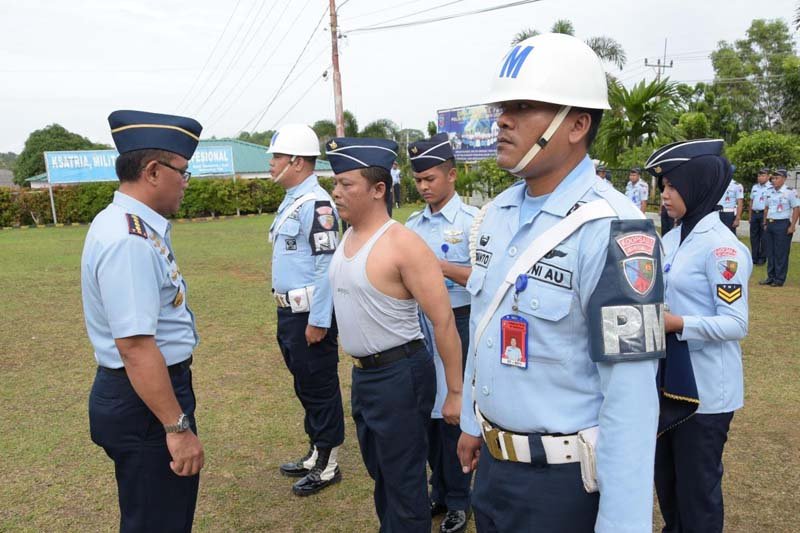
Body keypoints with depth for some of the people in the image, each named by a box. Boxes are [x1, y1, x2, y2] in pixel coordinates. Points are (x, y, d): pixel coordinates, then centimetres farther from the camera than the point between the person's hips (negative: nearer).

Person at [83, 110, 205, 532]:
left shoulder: (133, 226, 5)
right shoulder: (129, 240, -27)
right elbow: (135, 346, -30)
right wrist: (177, 427, -27)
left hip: (145, 393, 10)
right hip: (142, 402, -10)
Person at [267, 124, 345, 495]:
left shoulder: (316, 203, -17)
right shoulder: (291, 201, 14)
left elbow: (327, 265, -22)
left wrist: (318, 321, -21)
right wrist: (287, 315, 18)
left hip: (310, 315, -10)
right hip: (289, 312, 10)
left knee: (320, 388, 4)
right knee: (305, 387, 20)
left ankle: (328, 466, 20)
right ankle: (316, 453, 36)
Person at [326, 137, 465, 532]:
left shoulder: (403, 244, -21)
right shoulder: (348, 237, 5)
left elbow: (443, 322, -21)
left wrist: (455, 392, -19)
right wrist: (360, 367, 18)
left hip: (399, 374, -8)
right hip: (362, 374, 9)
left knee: (404, 481, 8)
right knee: (379, 470, 25)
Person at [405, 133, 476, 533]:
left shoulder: (472, 221, -10)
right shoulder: (413, 224, 9)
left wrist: (442, 267, -23)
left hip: (458, 323, -6)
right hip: (420, 324, 6)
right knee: (428, 406, 15)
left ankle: (458, 501, 23)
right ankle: (438, 491, 34)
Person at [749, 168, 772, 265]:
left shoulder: (771, 188, -9)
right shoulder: (754, 187, 12)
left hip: (764, 214, -6)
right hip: (754, 213, 6)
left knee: (763, 237, 2)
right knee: (754, 236, 9)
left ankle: (762, 258, 11)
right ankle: (754, 257, 17)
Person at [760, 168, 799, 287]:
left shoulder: (790, 192, -8)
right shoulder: (770, 193, 12)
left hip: (782, 224, -7)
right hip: (770, 224, 7)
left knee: (781, 253, -2)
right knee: (769, 252, 10)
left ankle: (779, 279, 5)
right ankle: (770, 277, 19)